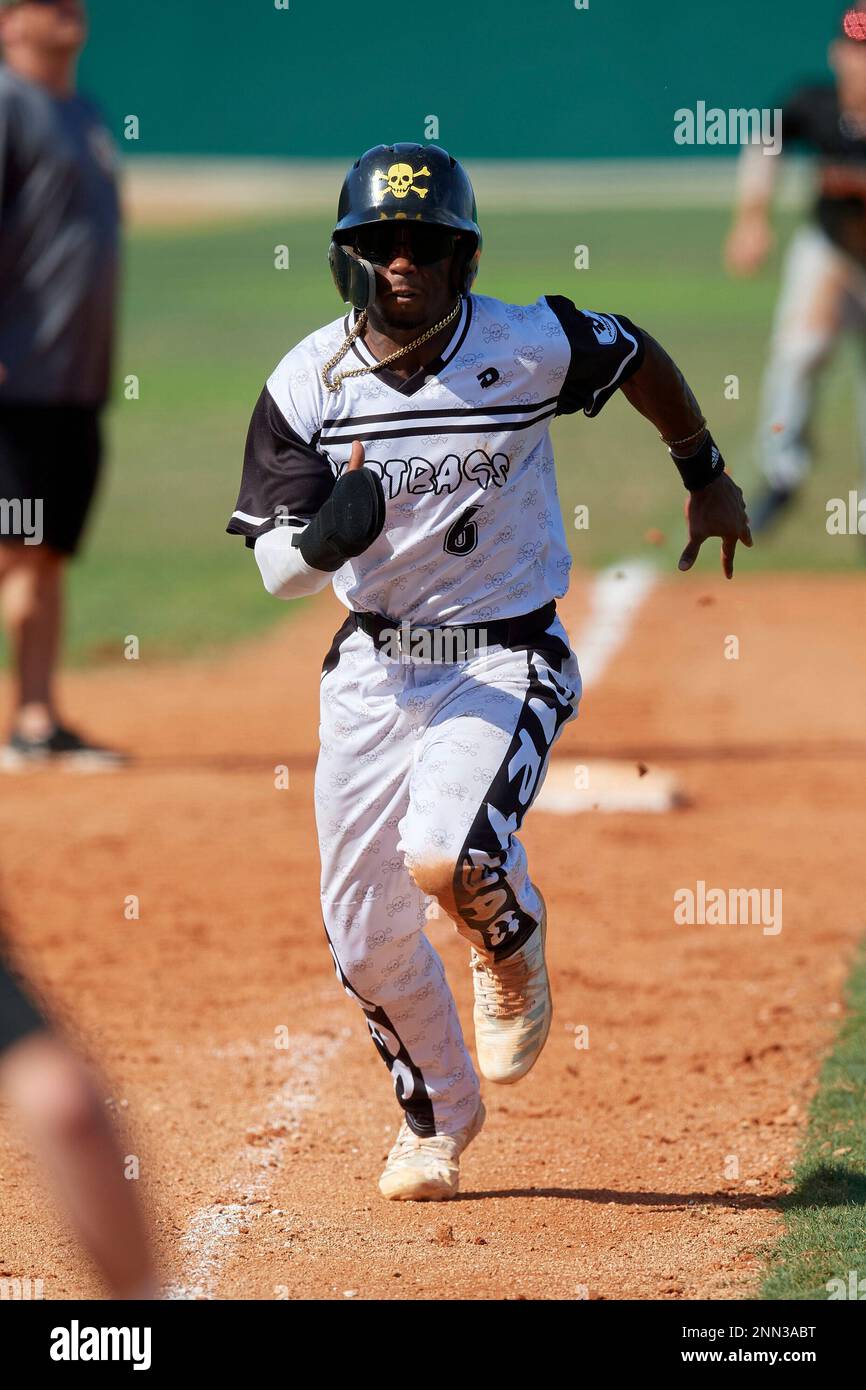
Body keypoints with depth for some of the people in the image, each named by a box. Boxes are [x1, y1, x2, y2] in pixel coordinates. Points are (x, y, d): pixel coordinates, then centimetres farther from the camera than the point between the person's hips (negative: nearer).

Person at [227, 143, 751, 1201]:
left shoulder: (532, 347, -13)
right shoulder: (307, 382, -8)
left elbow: (638, 356, 9)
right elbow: (277, 567, -8)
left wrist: (708, 477, 20)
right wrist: (329, 531, -31)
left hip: (507, 662, -3)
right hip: (372, 669, 3)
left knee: (446, 855, -28)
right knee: (364, 933, 5)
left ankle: (512, 945, 9)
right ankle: (437, 1117, 31)